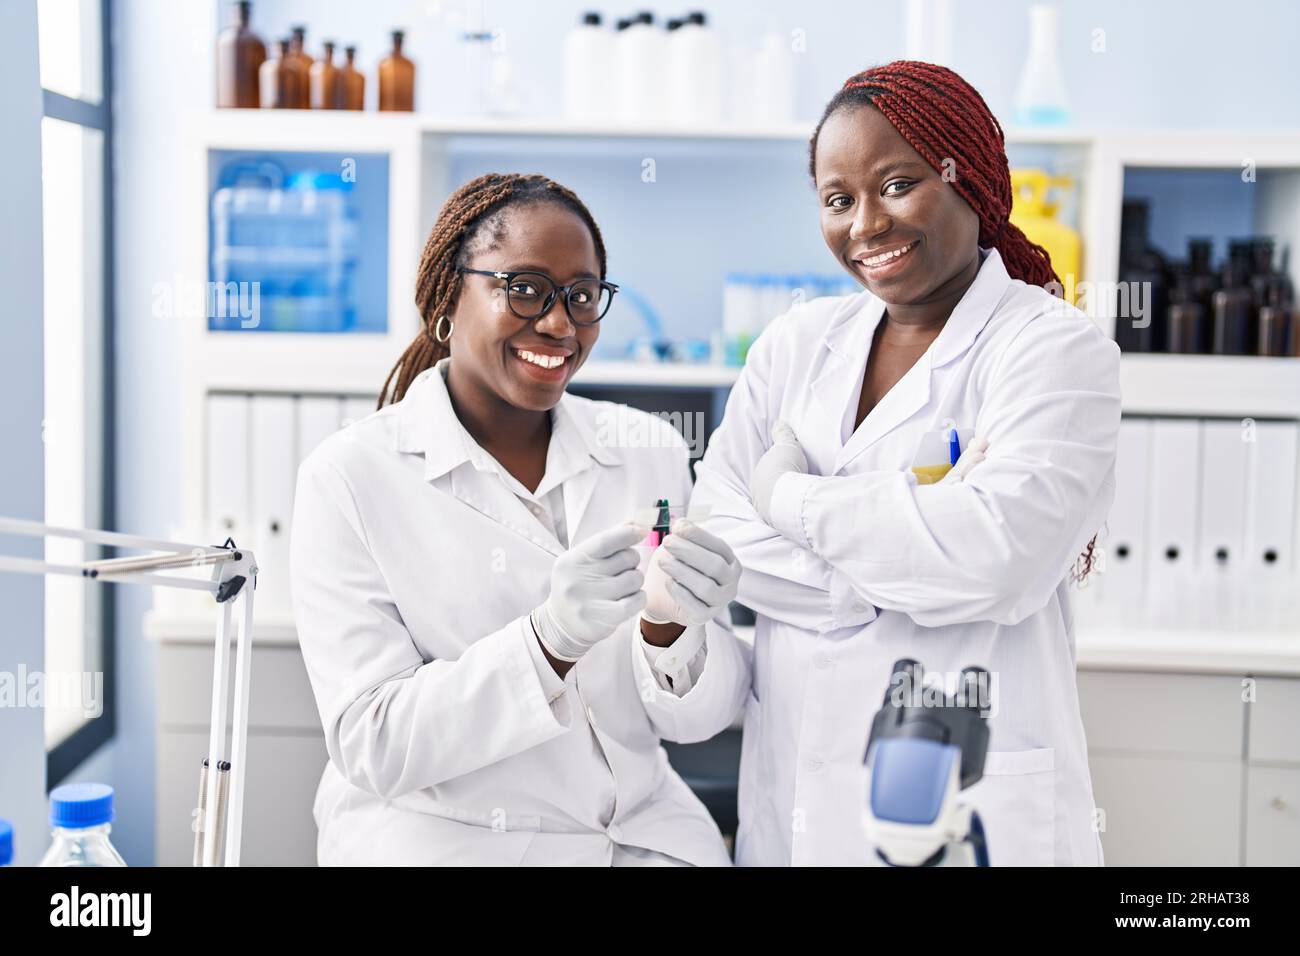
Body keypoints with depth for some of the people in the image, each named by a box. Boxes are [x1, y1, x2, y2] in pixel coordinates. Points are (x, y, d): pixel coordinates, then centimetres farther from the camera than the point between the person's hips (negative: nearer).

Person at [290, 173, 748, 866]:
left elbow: (697, 715, 4)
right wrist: (550, 639, -25)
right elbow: (372, 748, -12)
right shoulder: (351, 477, -6)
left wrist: (670, 627, -18)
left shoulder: (649, 451, 5)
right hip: (441, 836, -2)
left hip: (644, 831, 3)